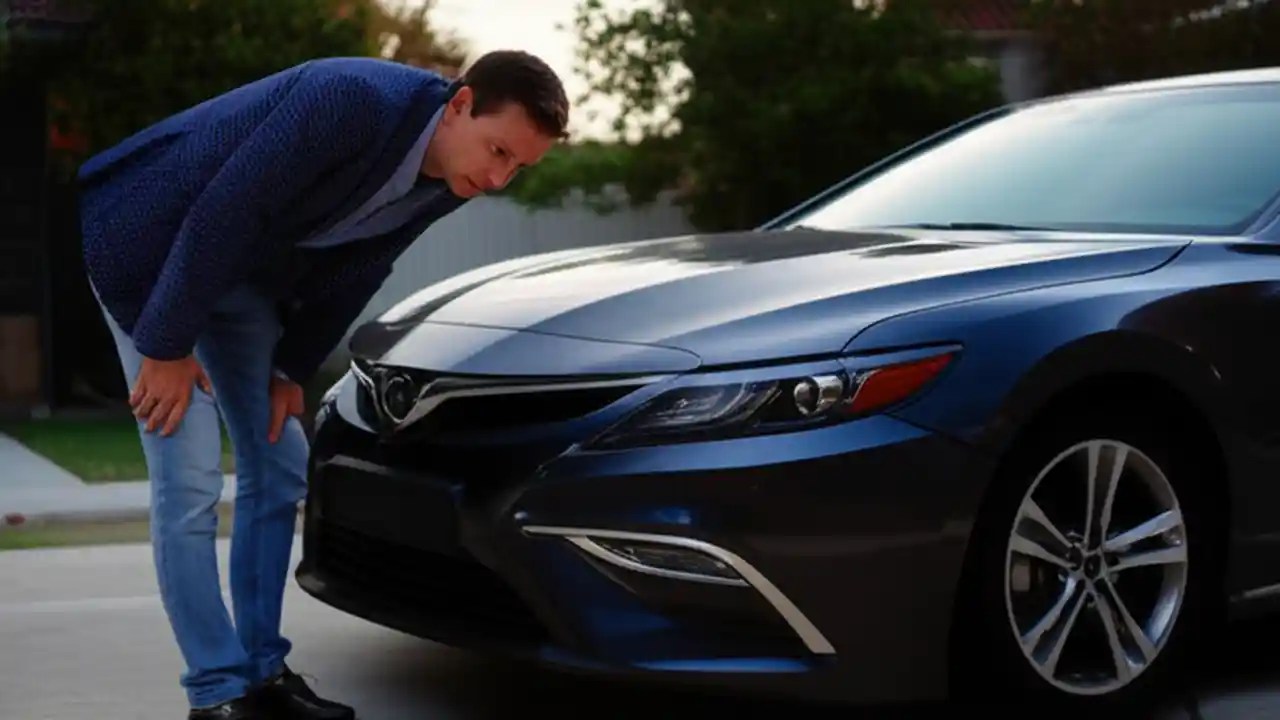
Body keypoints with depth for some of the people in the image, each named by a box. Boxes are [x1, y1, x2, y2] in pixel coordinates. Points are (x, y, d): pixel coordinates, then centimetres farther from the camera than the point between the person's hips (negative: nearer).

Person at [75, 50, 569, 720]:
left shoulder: (447, 180, -9)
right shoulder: (354, 99, -33)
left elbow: (351, 267, 4)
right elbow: (220, 213, -29)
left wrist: (292, 368, 3)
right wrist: (167, 346, -22)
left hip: (246, 265, 8)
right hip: (151, 238, -8)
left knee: (278, 467, 8)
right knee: (190, 479, -10)